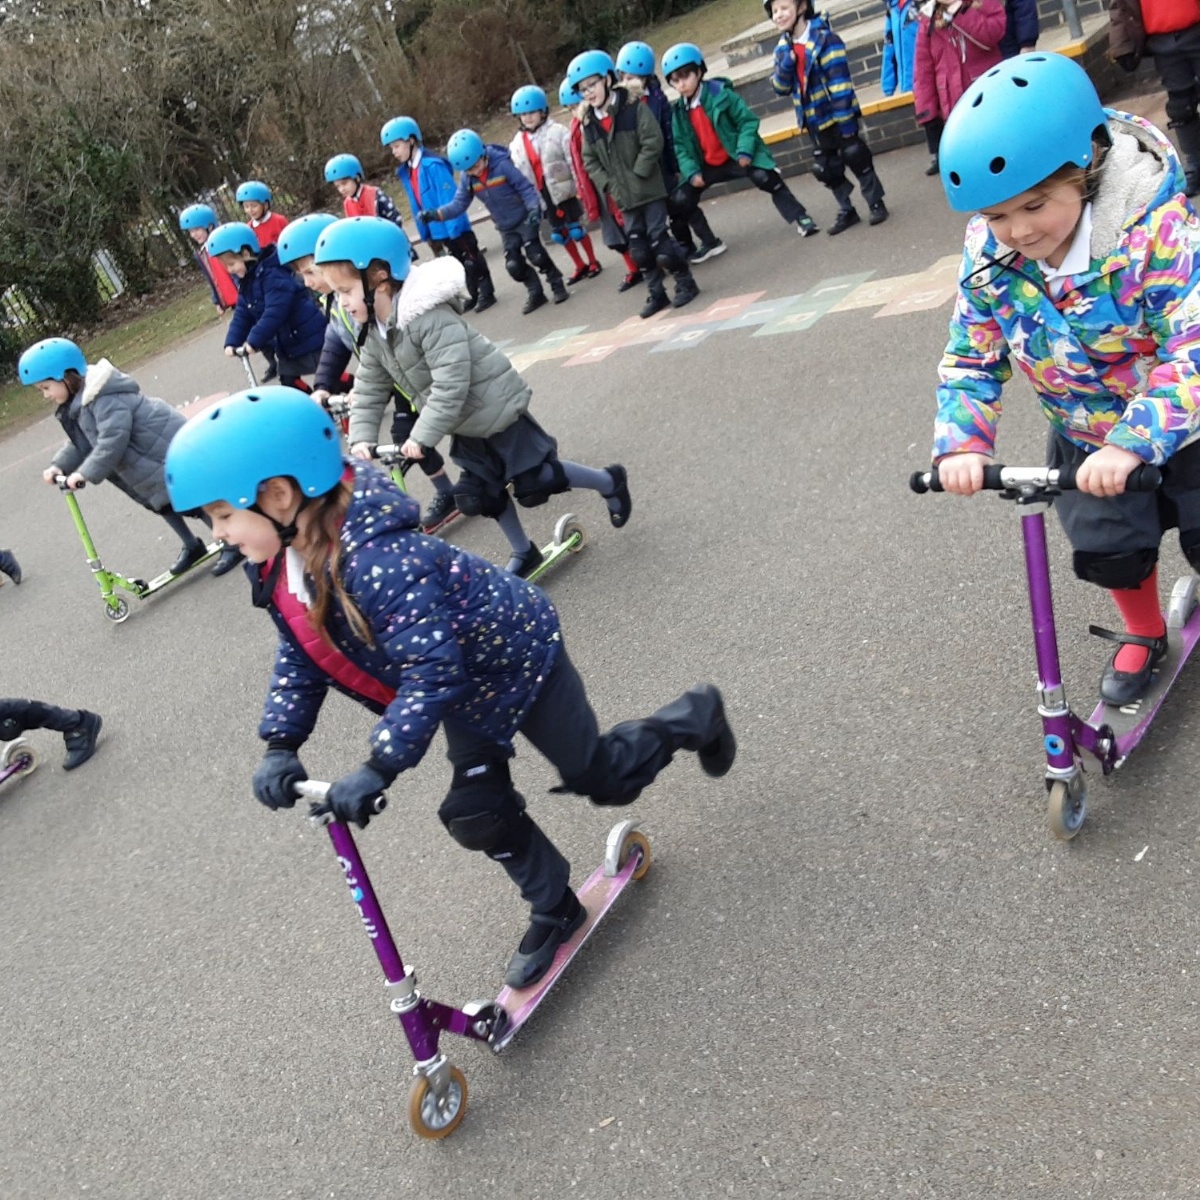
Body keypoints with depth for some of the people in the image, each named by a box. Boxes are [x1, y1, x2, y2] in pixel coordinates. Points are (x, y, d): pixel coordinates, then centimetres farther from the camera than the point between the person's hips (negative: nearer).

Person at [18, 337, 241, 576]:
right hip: (149, 460, 10)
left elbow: (113, 439, -36)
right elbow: (81, 443, 8)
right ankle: (192, 546, 35)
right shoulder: (77, 403, 4)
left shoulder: (104, 397, -30)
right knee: (163, 503, 20)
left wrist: (85, 473, -35)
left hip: (169, 450, -10)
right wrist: (59, 465, -6)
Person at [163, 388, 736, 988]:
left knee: (599, 776, 8)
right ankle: (555, 910, 29)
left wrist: (379, 768, -44)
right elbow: (299, 659, -2)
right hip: (470, 688, 8)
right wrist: (281, 746, -14)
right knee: (477, 813, 8)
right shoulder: (279, 569, -12)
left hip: (517, 657, -8)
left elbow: (433, 670, -43)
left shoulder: (379, 561, -42)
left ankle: (694, 717, 34)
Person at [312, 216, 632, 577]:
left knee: (535, 480, 0)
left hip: (496, 412, -9)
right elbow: (368, 392, 2)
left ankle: (610, 483, 21)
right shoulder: (374, 335, -1)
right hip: (467, 426, 9)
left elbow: (450, 385, -35)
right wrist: (361, 439, -13)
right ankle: (524, 553, 33)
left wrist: (422, 436, -35)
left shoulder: (432, 318, -30)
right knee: (480, 492, 14)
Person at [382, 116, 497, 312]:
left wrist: (454, 227, -23)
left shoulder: (432, 165, -21)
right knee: (460, 263, 18)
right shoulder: (405, 172, 4)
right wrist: (426, 232, 11)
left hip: (455, 227, -8)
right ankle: (474, 295, 29)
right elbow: (417, 205, 10)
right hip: (439, 230, 8)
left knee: (472, 259, 5)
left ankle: (487, 293, 18)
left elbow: (450, 199, -22)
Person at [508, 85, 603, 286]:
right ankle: (580, 267, 28)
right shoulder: (517, 143, 3)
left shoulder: (557, 132, -11)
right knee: (560, 234, 13)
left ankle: (593, 262, 24)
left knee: (576, 229, 4)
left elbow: (574, 161, -12)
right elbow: (518, 173, 8)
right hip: (543, 195, 5)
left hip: (564, 190, -5)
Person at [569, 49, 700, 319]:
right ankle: (657, 294, 19)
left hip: (650, 190, -5)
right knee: (638, 248, 7)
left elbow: (653, 142, -13)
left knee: (659, 240, -5)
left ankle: (685, 282, 13)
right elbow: (590, 161, 9)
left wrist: (637, 175, -15)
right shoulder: (589, 122, 6)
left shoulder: (633, 107, -8)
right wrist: (609, 185, -3)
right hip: (624, 198, 5)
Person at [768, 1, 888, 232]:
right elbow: (780, 88, 3)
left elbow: (840, 83, -20)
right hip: (815, 121, 7)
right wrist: (785, 65, -17)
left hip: (839, 116, -6)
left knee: (857, 159, 4)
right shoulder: (783, 48, 2)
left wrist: (846, 121, -23)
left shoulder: (824, 39, -18)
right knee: (827, 169, 13)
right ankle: (847, 210, 28)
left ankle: (876, 203, 21)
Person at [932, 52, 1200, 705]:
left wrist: (1132, 444, -48)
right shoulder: (989, 258, -17)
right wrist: (961, 442, -27)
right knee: (1108, 547, 4)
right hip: (1086, 437, 3)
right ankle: (1142, 633, 36)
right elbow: (971, 358, -10)